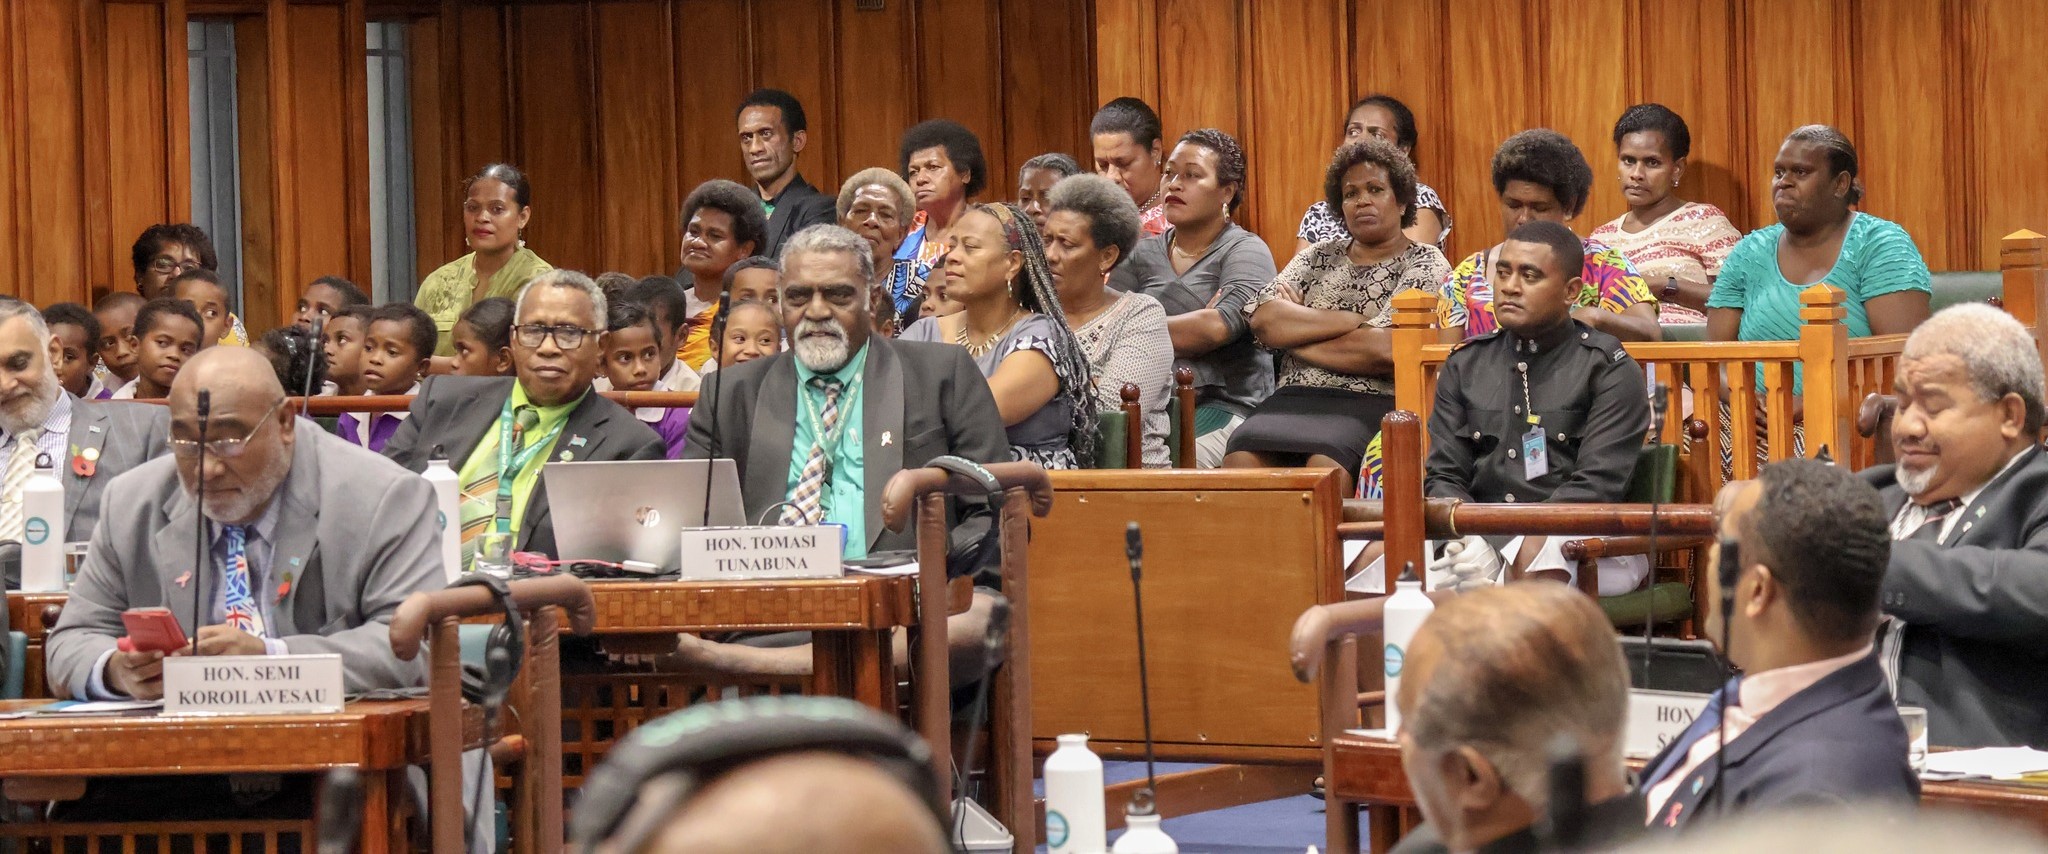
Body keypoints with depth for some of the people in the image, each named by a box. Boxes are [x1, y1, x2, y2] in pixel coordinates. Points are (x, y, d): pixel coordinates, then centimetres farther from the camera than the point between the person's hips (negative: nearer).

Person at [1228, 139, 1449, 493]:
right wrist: (1351, 320, -4)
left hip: (1373, 404, -4)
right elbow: (1263, 320, 4)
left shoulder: (1425, 264, 8)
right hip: (1297, 398, 4)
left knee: (1324, 461, -38)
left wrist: (1293, 334, 2)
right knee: (1243, 455, -30)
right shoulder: (1318, 258, 22)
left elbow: (1384, 351, -9)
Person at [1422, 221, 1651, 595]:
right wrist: (1470, 543, -13)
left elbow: (1595, 487, -8)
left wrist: (1503, 553, -20)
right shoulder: (1465, 365, 18)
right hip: (1480, 536, 4)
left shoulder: (1609, 370, 3)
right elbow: (1443, 476, 11)